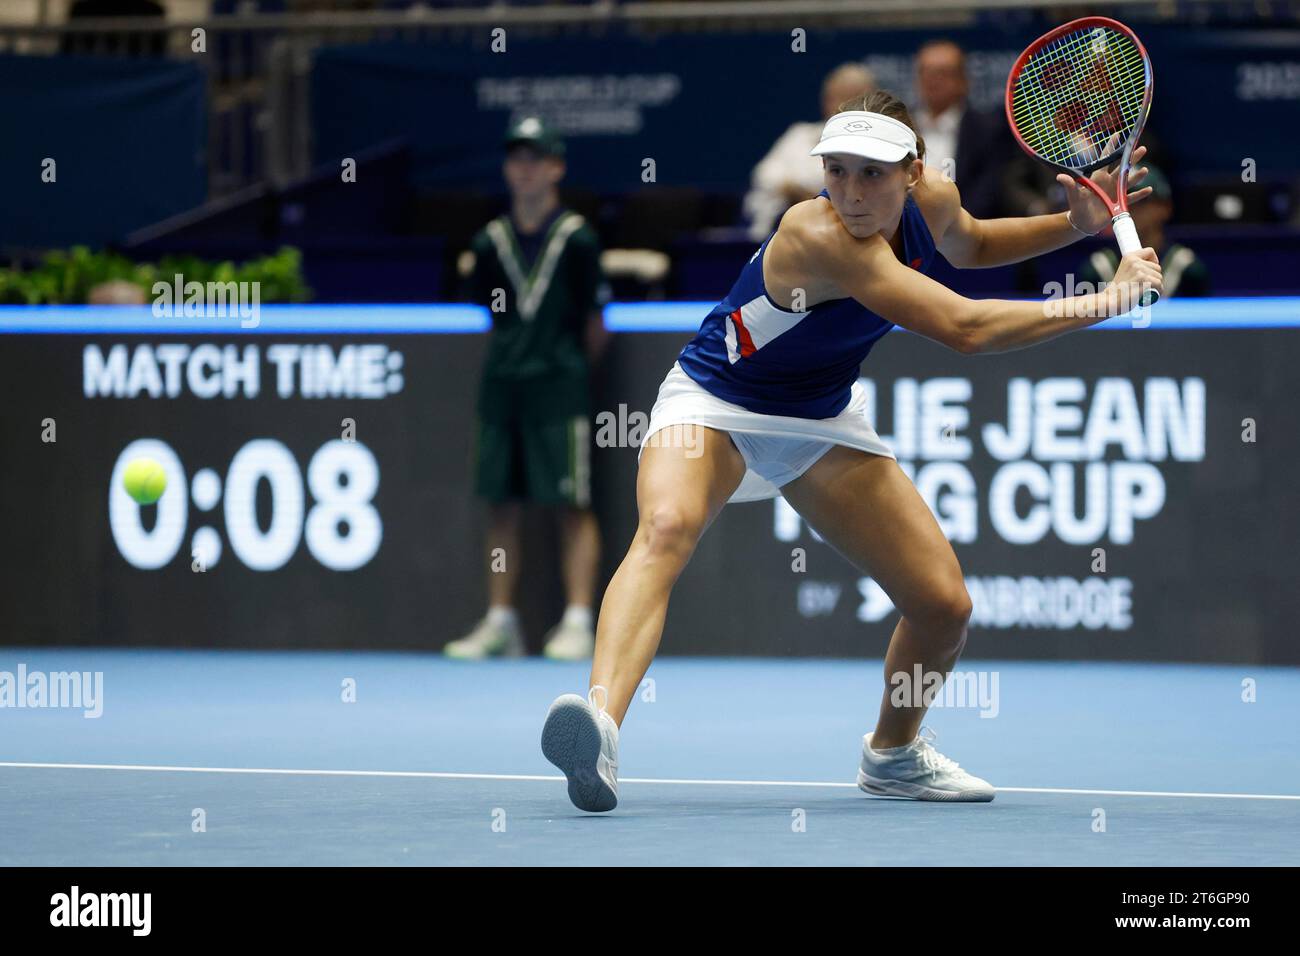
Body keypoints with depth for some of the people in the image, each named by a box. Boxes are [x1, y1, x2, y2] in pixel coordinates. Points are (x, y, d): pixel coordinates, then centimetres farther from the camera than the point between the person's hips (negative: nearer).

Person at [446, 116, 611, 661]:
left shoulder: (576, 240, -4)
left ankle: (578, 622, -4)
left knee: (572, 505, -5)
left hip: (560, 388, -5)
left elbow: (595, 328, 2)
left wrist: (571, 365, 6)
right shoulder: (491, 243, 8)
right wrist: (510, 358, 11)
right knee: (501, 505, 6)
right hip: (501, 387, 5)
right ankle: (500, 623, 11)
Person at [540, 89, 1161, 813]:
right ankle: (601, 721, -57)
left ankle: (893, 751, 32)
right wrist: (1105, 301, -33)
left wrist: (1074, 224, -1)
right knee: (667, 526, -39)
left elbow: (966, 244, 15)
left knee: (945, 605, 2)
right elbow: (965, 329, -39)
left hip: (824, 424, 7)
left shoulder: (932, 198, -13)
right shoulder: (819, 234, -35)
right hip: (715, 406, -7)